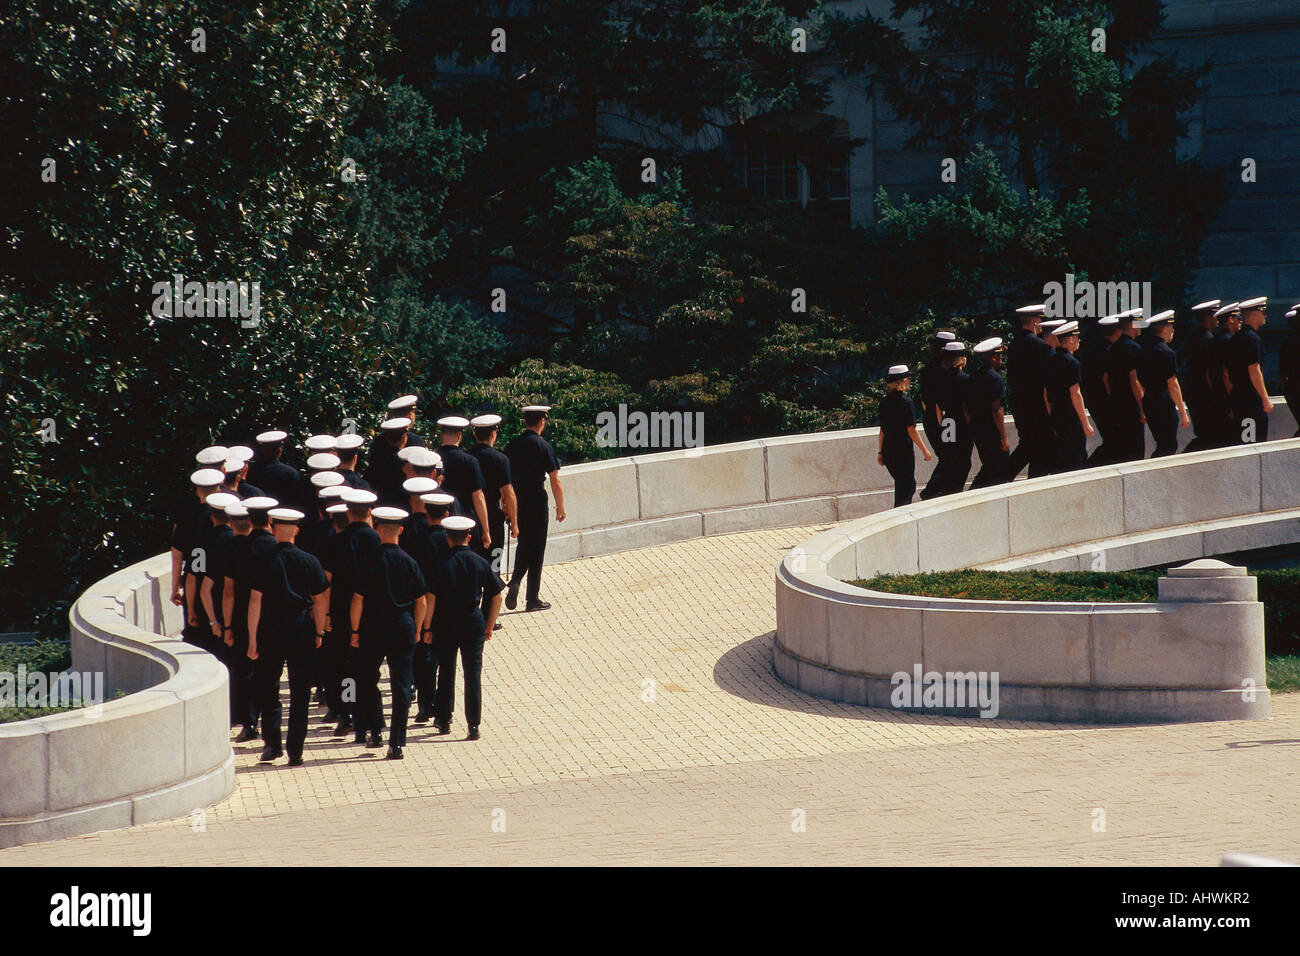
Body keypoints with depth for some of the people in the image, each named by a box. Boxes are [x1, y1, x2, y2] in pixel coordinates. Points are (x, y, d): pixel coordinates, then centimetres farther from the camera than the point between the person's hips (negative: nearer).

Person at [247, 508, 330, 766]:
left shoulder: (265, 562, -7)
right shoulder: (309, 561, -1)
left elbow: (255, 601, -9)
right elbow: (321, 600, 3)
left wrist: (252, 639, -6)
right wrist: (318, 632, 14)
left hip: (271, 629, -1)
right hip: (302, 628, 2)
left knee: (268, 689, 13)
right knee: (300, 693, 6)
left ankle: (272, 743, 3)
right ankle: (295, 752, 5)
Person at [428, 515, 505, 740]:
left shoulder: (442, 565, -8)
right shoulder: (481, 563, -1)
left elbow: (430, 599, -10)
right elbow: (496, 598, 2)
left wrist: (427, 628, -2)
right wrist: (489, 626, 12)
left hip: (447, 623, -1)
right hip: (474, 623, 1)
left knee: (446, 672, 14)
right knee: (473, 674, 3)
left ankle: (444, 721, 22)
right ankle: (474, 725, -3)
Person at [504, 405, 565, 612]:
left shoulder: (512, 445, 4)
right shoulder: (543, 446, -11)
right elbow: (555, 480, -10)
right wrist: (560, 506, -1)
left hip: (516, 501, 5)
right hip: (536, 502, -5)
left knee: (523, 546, 19)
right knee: (536, 550, 4)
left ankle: (514, 582, -5)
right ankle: (533, 599, 8)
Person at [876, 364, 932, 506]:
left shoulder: (884, 402, 6)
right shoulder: (906, 402, -14)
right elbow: (911, 431, -14)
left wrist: (881, 452, 19)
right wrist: (925, 450, -6)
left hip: (888, 451, 7)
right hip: (903, 451, -7)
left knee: (909, 485, 20)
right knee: (905, 489, 1)